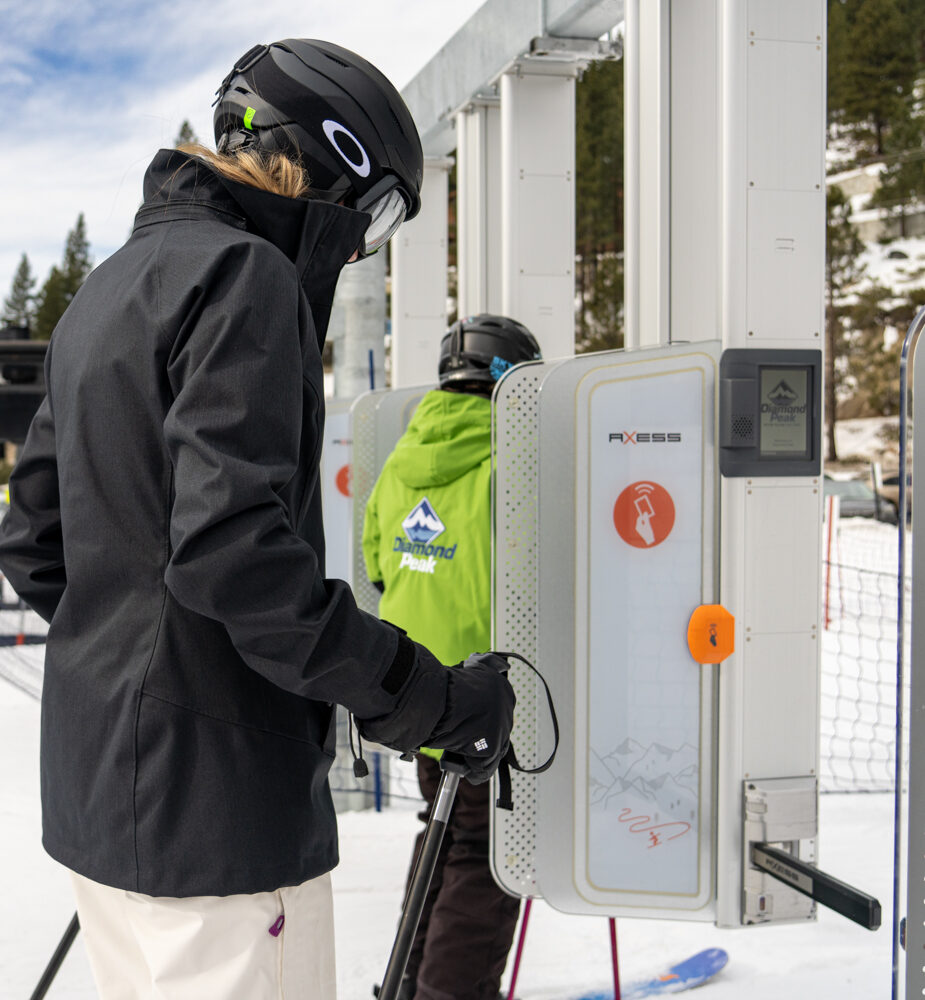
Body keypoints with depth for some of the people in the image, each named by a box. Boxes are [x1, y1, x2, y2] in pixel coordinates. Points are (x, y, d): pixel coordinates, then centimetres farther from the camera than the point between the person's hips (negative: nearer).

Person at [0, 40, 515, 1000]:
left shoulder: (106, 290, 16)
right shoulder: (244, 277, -15)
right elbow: (232, 548, -26)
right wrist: (430, 698, -21)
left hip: (95, 789, 10)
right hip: (215, 803, -10)